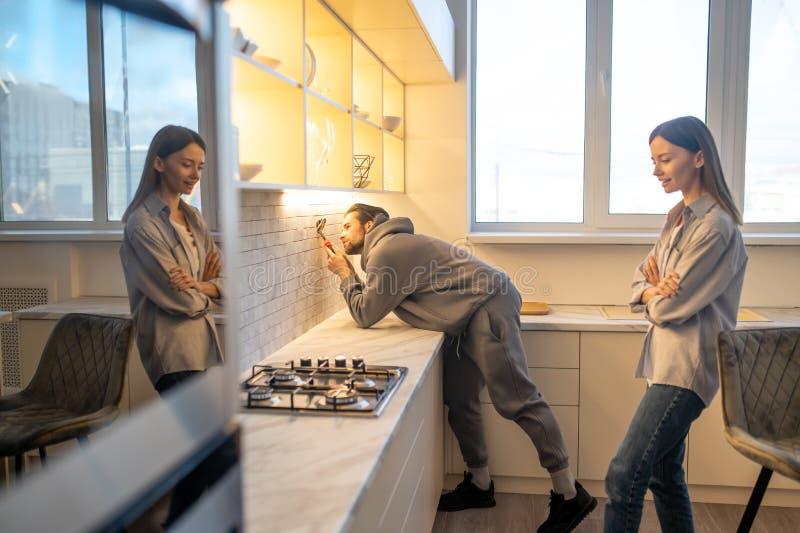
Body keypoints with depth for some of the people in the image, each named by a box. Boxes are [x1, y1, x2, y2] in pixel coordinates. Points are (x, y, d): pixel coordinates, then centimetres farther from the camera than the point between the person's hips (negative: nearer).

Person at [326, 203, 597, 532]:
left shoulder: (386, 250, -8)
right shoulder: (391, 245, 24)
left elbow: (365, 315, -5)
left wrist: (346, 275, 6)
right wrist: (349, 276, 19)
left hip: (488, 305, -11)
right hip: (469, 318, 11)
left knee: (516, 399, -13)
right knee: (459, 402, 11)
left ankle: (569, 496, -9)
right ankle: (480, 486, 23)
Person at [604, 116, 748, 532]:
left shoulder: (716, 226, -17)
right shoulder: (678, 217, 12)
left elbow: (670, 306, -18)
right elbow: (641, 278, 13)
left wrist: (653, 295, 4)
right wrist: (653, 289, -10)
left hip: (687, 366, -9)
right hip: (667, 358, 9)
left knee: (624, 476, -9)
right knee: (664, 474, 18)